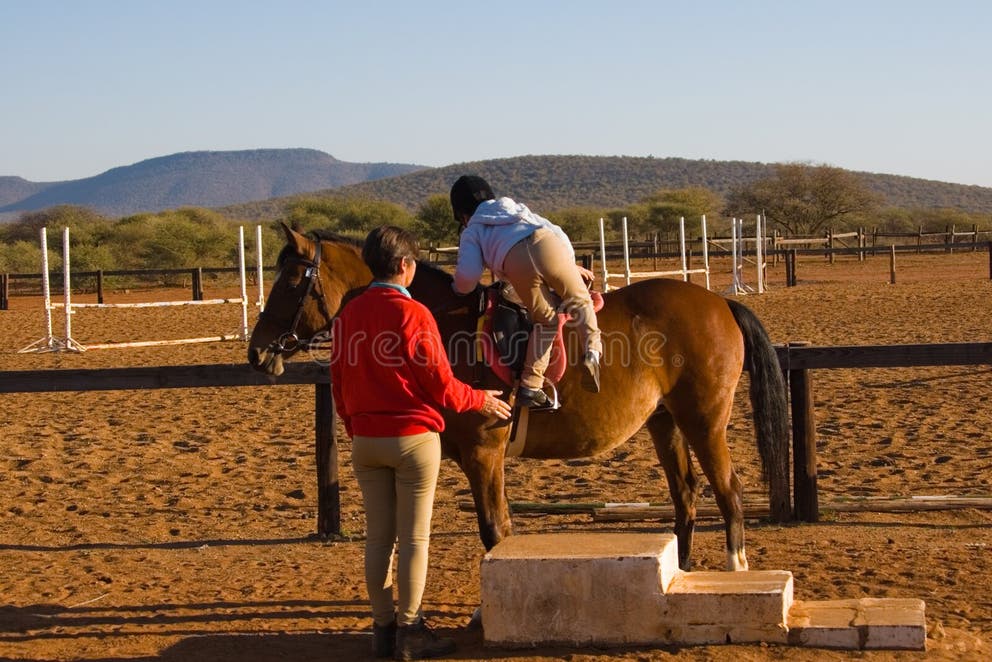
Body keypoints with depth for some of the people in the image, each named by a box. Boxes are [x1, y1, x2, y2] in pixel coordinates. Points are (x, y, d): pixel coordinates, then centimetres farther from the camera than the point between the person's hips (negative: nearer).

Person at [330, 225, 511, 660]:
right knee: (414, 538, 2)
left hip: (365, 441, 6)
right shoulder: (412, 314, -14)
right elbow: (441, 385, -11)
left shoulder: (348, 316, 4)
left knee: (378, 537, 10)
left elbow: (339, 383, 11)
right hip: (414, 438, -5)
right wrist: (481, 401, 6)